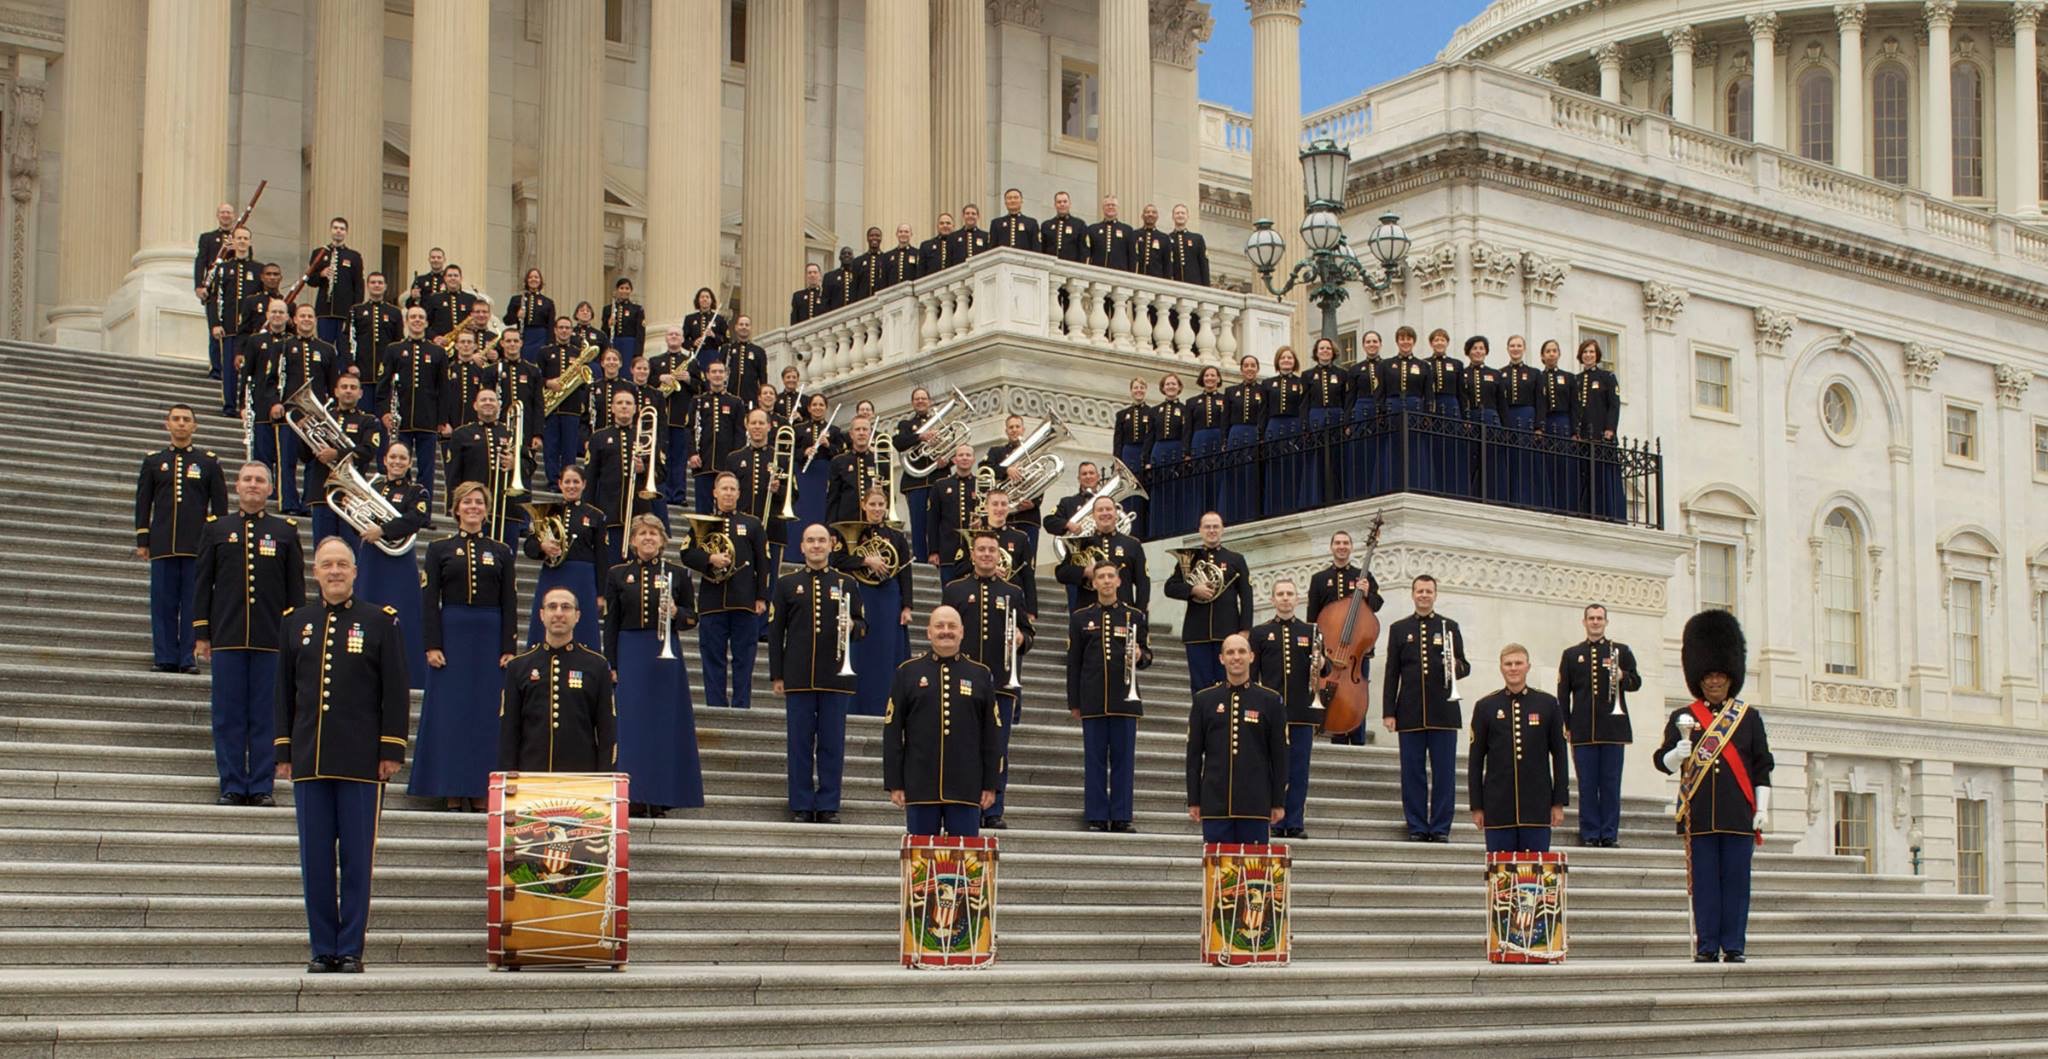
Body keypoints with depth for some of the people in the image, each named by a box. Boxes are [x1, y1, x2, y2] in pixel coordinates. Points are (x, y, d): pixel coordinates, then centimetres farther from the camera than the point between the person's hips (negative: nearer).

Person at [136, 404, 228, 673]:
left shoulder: (209, 462, 8)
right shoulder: (153, 461, 11)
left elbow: (220, 507, 7)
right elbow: (143, 503, 11)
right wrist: (142, 541, 4)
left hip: (198, 545, -1)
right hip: (162, 545, 1)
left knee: (193, 603, -1)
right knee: (163, 603, 1)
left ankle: (189, 658, 3)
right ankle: (165, 658, 5)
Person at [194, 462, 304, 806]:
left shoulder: (285, 531, 9)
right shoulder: (216, 529, 10)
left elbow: (296, 588, 8)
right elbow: (202, 583, 9)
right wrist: (201, 634, 3)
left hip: (271, 640, 0)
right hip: (227, 637, 0)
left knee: (266, 716, 1)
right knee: (228, 716, 2)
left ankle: (261, 787, 6)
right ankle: (232, 786, 8)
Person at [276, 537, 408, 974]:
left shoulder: (380, 621, 3)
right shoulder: (296, 623, 12)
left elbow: (396, 692, 0)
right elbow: (284, 691, 13)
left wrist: (391, 751, -6)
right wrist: (283, 752, 8)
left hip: (361, 762, -3)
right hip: (310, 760, 3)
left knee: (357, 859, 0)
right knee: (315, 860, 4)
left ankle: (351, 950, 6)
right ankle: (322, 950, 11)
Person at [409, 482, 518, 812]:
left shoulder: (501, 552, 9)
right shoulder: (440, 549, 5)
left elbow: (510, 605, 6)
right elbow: (429, 601, 1)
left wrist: (508, 649, -2)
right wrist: (432, 645, -8)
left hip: (490, 637, 1)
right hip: (452, 635, -1)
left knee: (487, 714, 1)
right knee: (449, 713, -1)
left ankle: (482, 791, 6)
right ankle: (453, 791, 5)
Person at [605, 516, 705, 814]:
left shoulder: (677, 574, 6)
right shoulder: (618, 574, 6)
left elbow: (692, 616, 9)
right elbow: (611, 622, 6)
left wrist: (675, 612, -14)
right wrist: (611, 664, 0)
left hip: (666, 654, 0)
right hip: (630, 653, 0)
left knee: (665, 721, 0)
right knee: (632, 724, -2)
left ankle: (661, 796, 5)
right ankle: (635, 795, 1)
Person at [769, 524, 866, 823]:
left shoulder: (847, 584, 10)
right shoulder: (786, 584, 8)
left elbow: (863, 626, 11)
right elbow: (775, 630, 7)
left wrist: (852, 626, -13)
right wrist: (777, 675, 1)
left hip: (836, 676, 0)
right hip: (798, 677, 0)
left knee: (833, 743, 2)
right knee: (800, 742, 2)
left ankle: (828, 806, 7)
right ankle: (801, 806, 7)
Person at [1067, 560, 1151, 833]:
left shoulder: (1134, 615, 9)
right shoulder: (1080, 618, 9)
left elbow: (1147, 655, 11)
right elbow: (1073, 662, 9)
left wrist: (1140, 656, -13)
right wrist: (1074, 702, 4)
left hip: (1125, 698, 0)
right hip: (1093, 701, 0)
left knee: (1123, 759, 1)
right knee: (1095, 760, 1)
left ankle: (1121, 817, 5)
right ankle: (1097, 817, 5)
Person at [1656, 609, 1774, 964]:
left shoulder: (1749, 717, 9)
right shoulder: (1682, 717, 7)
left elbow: (1762, 767, 8)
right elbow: (1662, 761, 5)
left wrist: (1762, 809, 2)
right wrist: (1678, 754, -17)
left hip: (1739, 814, 0)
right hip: (1699, 814, 0)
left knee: (1736, 880, 1)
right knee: (1704, 881, 1)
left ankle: (1734, 946, 6)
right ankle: (1706, 947, 6)